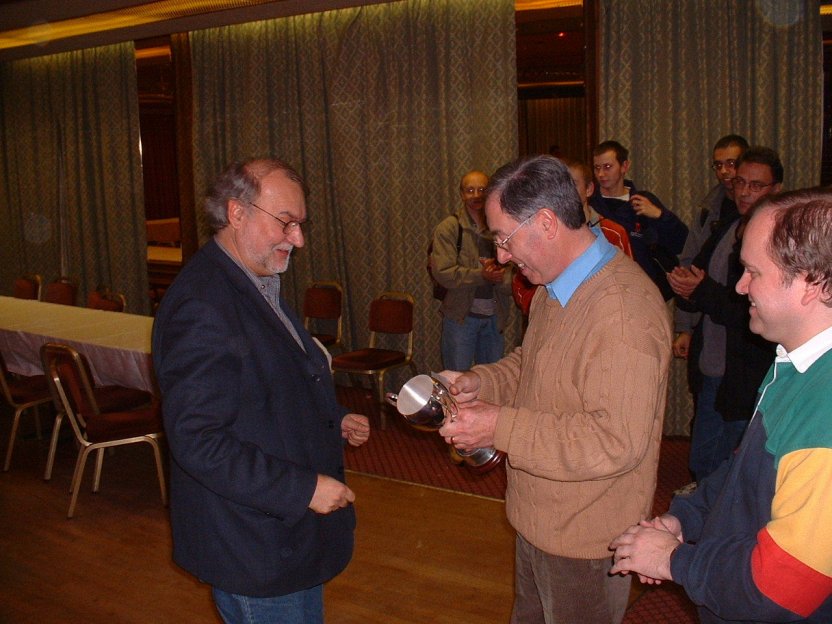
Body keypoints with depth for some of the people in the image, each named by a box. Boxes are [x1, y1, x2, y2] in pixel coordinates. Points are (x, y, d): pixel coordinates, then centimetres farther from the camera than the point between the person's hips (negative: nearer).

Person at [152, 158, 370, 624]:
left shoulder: (259, 286, 9)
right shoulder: (202, 306, -24)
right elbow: (196, 441, -28)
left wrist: (334, 421, 8)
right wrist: (304, 488, -25)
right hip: (254, 551, -10)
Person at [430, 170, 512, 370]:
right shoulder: (448, 228, -4)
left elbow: (512, 278, 5)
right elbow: (442, 272, -14)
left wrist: (499, 276, -18)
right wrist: (481, 275, -23)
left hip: (494, 316, 4)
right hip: (461, 315, -3)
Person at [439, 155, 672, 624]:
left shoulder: (623, 308, -29)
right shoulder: (555, 288, 5)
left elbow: (617, 442, -32)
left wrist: (501, 427, -28)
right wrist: (481, 383, -1)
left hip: (585, 540, -9)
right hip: (539, 517, 9)